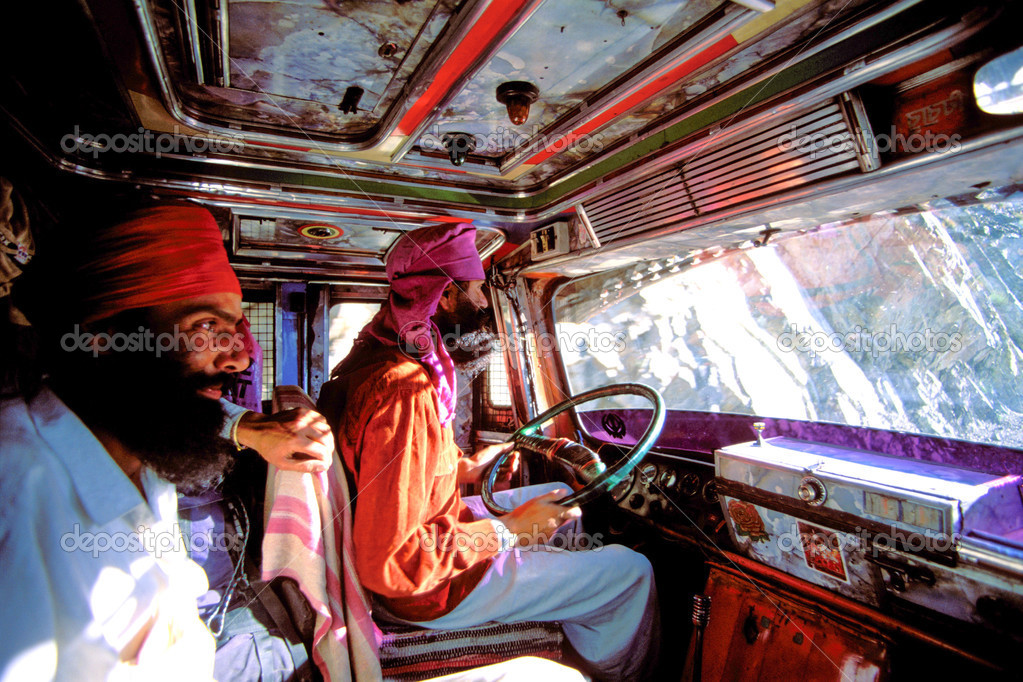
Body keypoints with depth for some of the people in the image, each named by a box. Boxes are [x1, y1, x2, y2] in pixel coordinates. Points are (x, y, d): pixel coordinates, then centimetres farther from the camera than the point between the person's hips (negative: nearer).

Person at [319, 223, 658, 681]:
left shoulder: (384, 358, 1)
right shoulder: (405, 391, -33)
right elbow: (388, 564, -32)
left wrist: (465, 468, 8)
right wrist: (507, 533, -22)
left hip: (435, 527, 10)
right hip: (428, 591, -9)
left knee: (562, 498, 22)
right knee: (632, 571, -5)